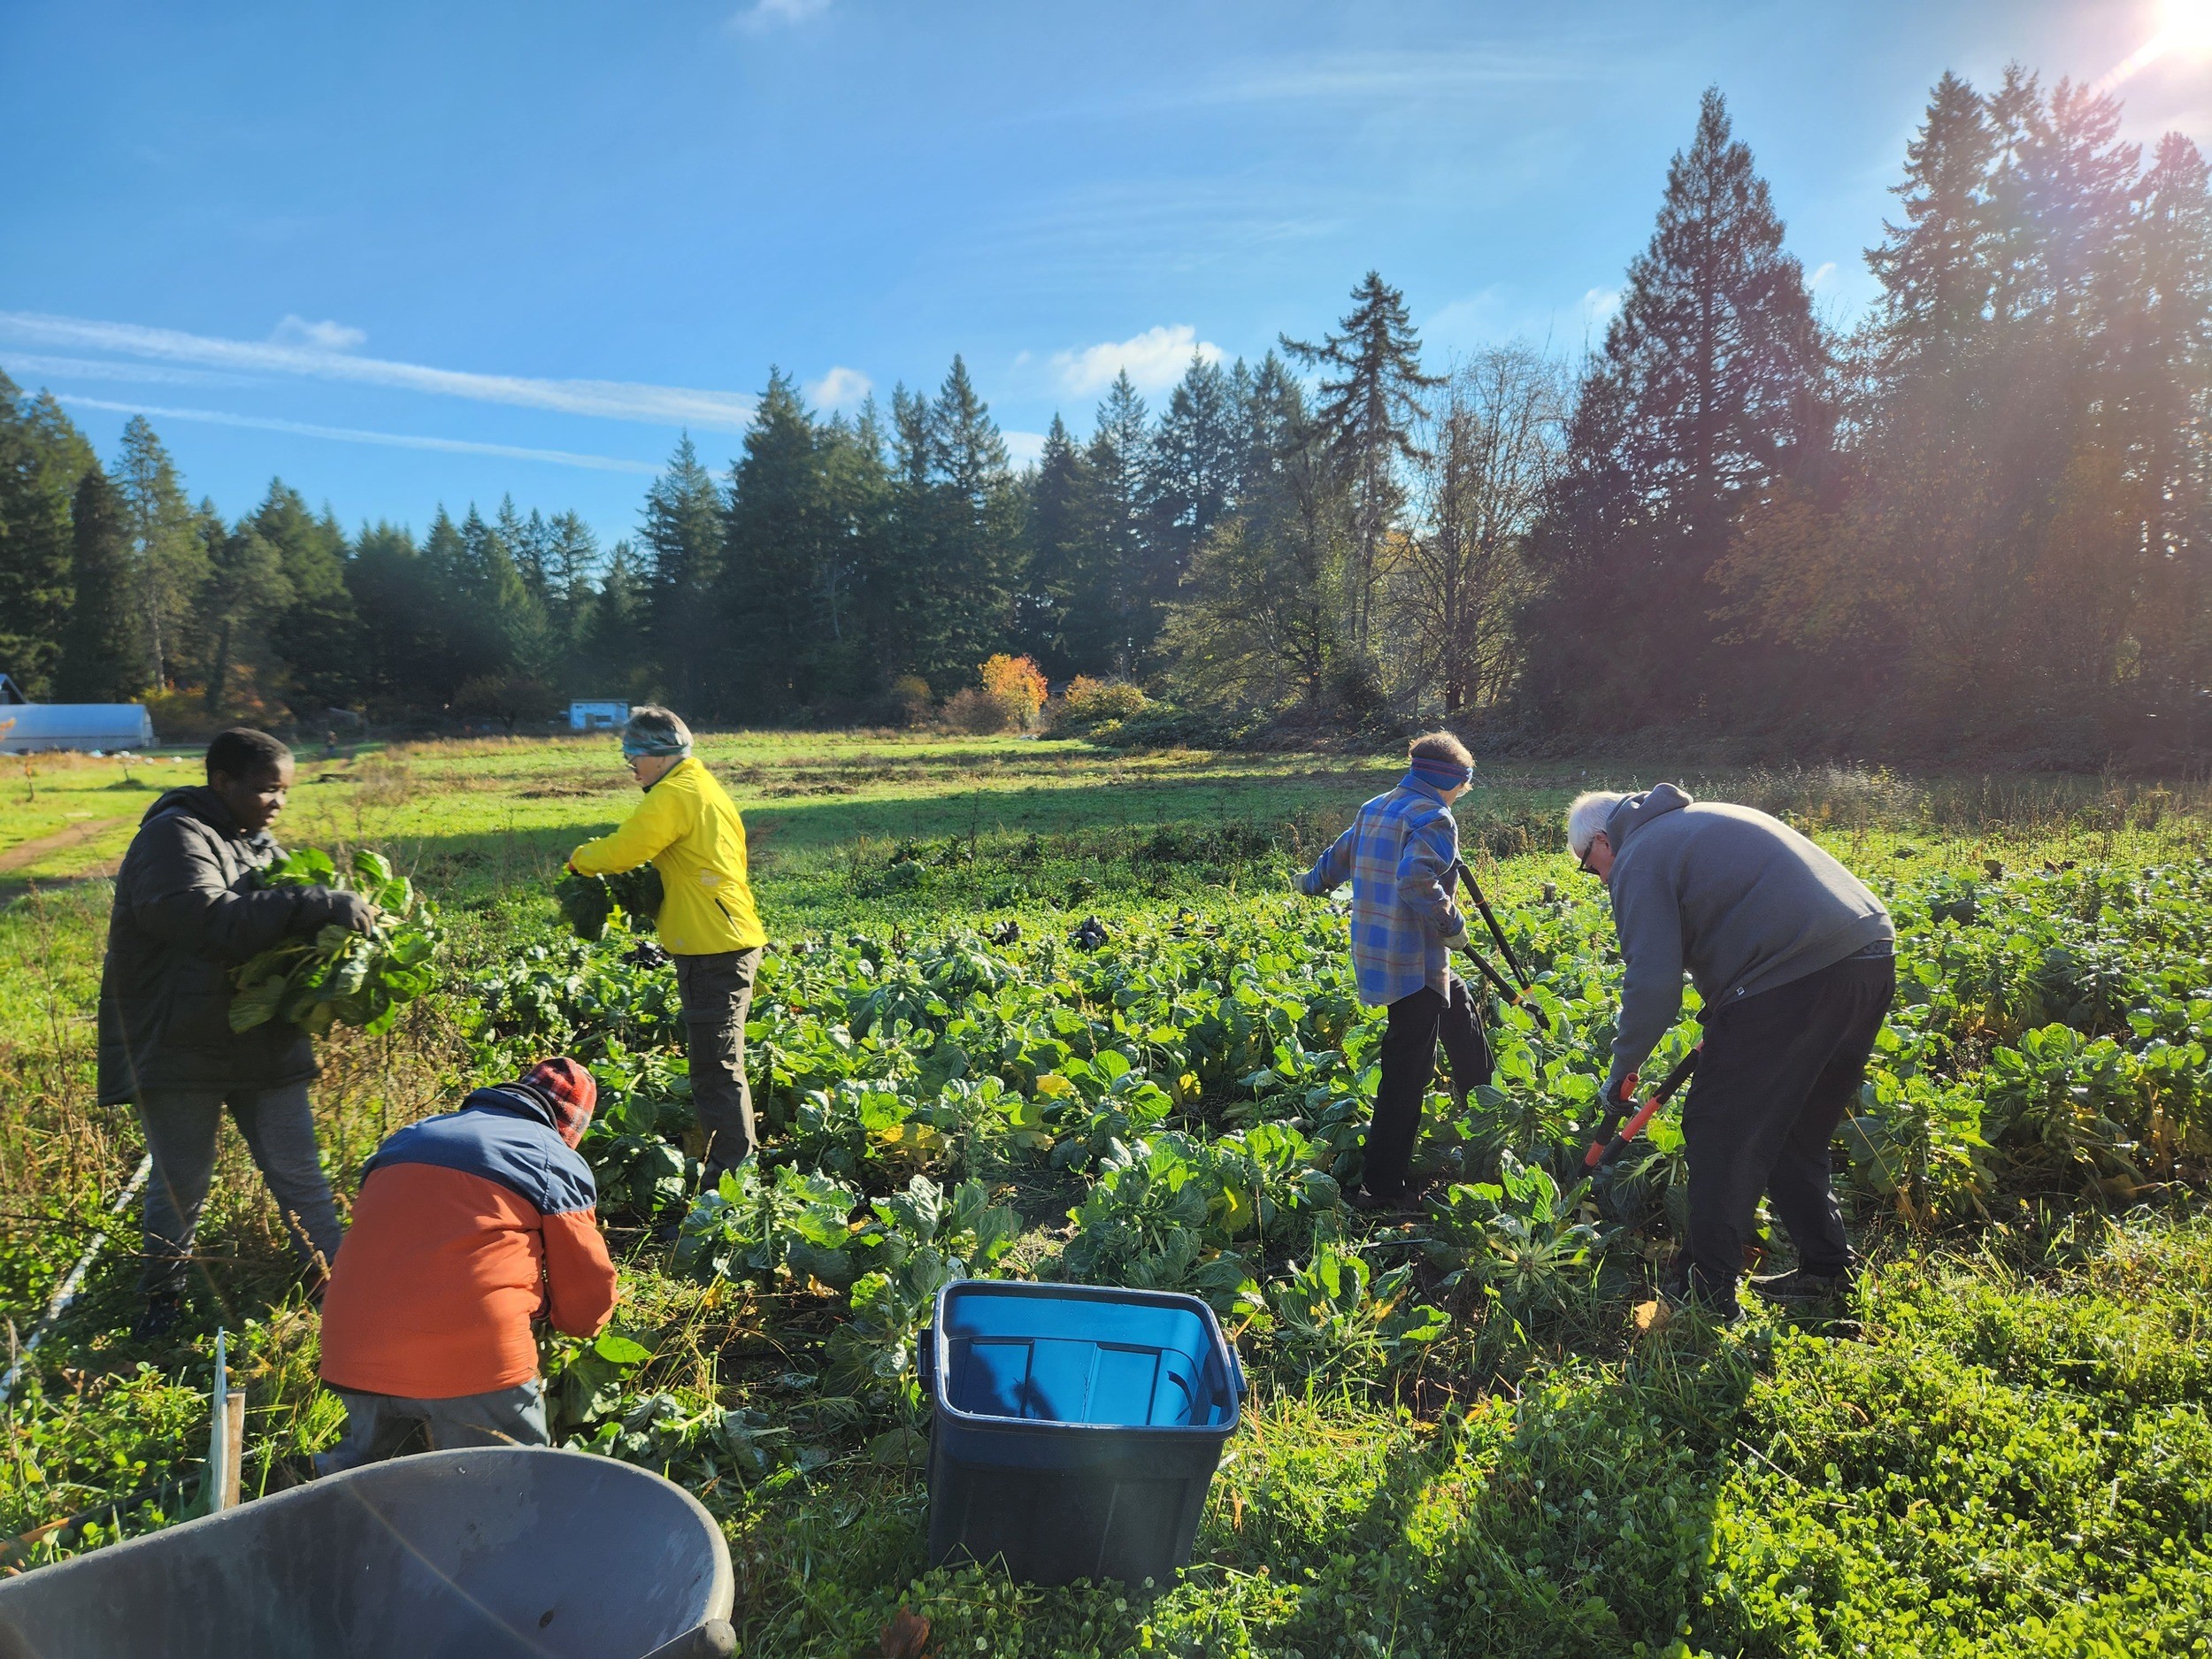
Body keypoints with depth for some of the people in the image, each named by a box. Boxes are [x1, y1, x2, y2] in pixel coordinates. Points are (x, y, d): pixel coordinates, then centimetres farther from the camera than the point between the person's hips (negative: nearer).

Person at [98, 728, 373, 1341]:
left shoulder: (261, 845, 10)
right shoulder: (174, 838, -15)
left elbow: (283, 927, 18)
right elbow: (211, 921, -32)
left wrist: (343, 919, -4)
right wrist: (321, 904, -34)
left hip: (264, 1044, 6)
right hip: (179, 1053, -6)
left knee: (299, 1175, 8)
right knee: (179, 1185, 9)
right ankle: (161, 1291, 31)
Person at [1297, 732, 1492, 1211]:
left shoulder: (1374, 810, 11)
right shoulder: (1432, 819, -14)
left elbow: (1340, 856, 27)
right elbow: (1417, 881, -31)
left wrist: (1314, 883, 46)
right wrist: (1452, 925, -17)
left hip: (1375, 956, 10)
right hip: (1414, 965, -9)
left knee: (1458, 1007, 29)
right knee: (1408, 1071, -4)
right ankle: (1380, 1188, -1)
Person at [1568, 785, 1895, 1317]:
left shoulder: (1638, 860, -2)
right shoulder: (1704, 818, 26)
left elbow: (1653, 984, -11)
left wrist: (1623, 1067, 2)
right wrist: (1723, 1023, 30)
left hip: (1791, 983, -10)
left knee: (1720, 1134, 3)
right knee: (1798, 1133, 23)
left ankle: (1711, 1292, 9)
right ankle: (1827, 1269, 31)